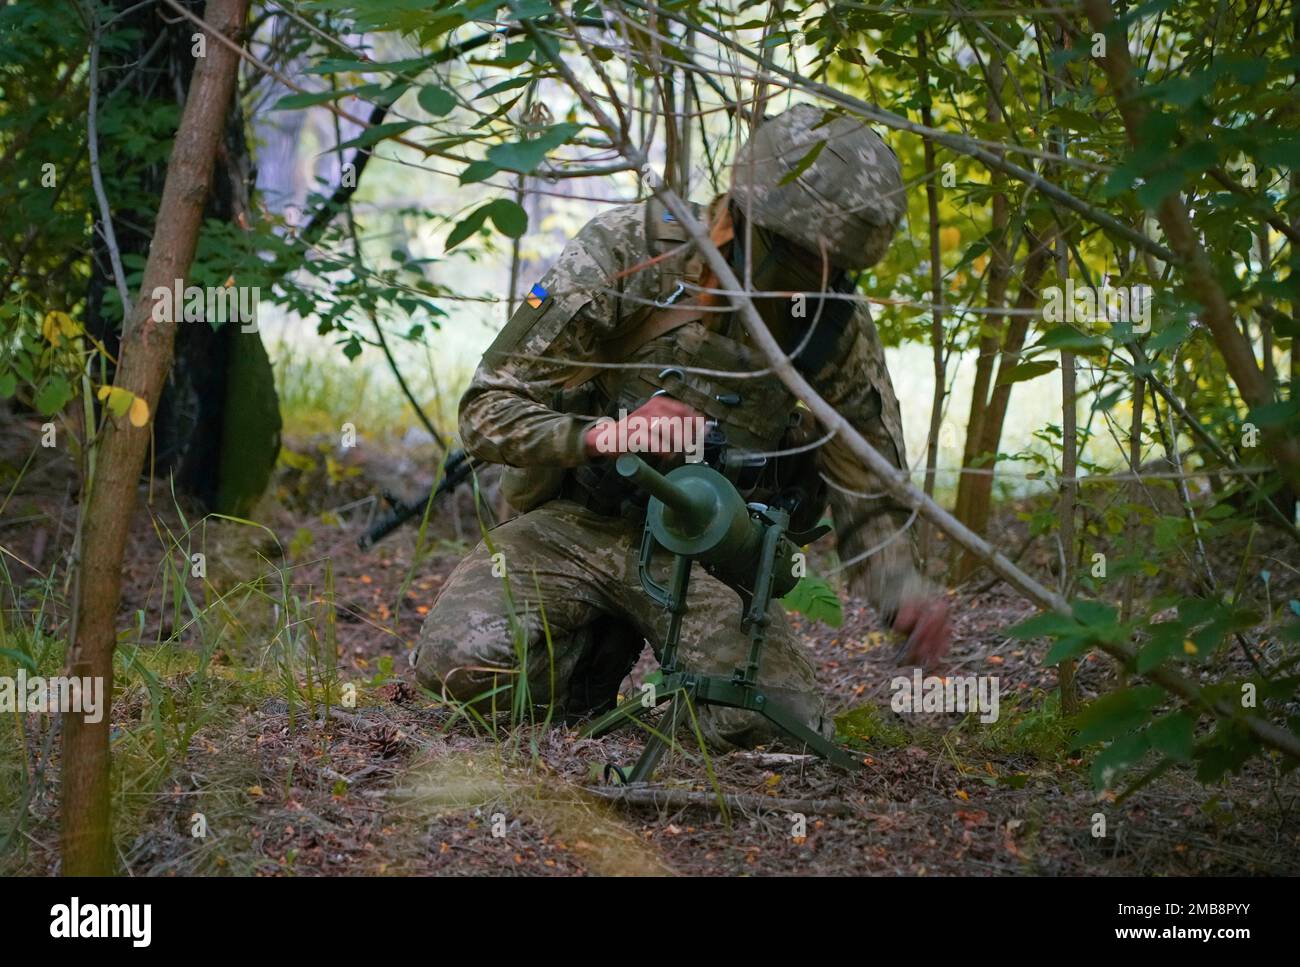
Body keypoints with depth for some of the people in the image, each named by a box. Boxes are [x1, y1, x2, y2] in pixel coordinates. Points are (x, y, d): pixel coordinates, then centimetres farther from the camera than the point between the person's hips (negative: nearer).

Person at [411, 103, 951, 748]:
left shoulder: (840, 330, -8)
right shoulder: (622, 255, -16)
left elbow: (869, 503, 0)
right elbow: (488, 412, -14)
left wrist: (904, 593, -22)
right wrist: (603, 434, -33)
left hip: (708, 553, 1)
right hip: (577, 525, -1)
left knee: (774, 725, -23)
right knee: (460, 661, -27)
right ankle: (600, 652, 7)